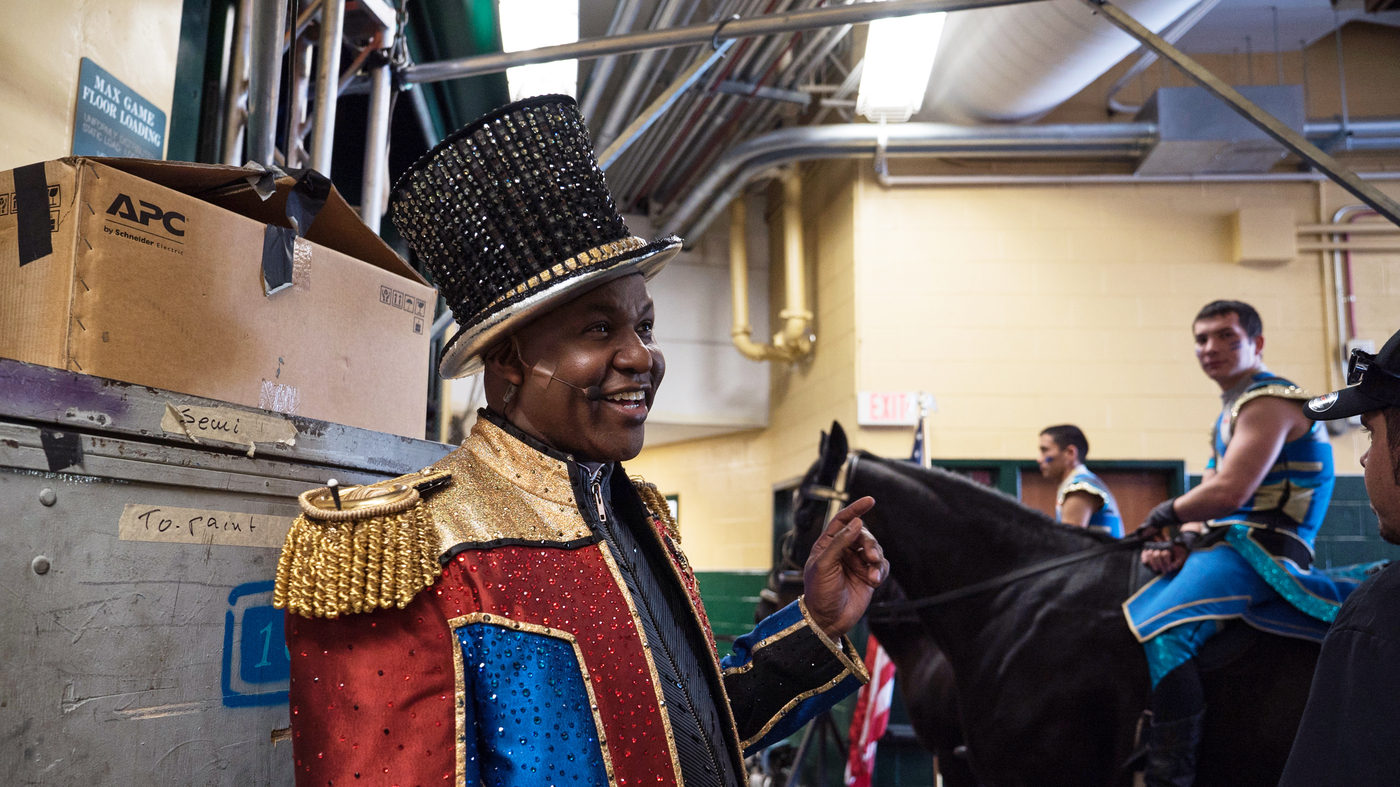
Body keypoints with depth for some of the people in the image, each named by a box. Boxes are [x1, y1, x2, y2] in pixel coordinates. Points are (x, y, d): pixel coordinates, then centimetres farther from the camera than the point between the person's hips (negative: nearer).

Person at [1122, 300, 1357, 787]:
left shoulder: (1268, 400, -9)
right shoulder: (1230, 413, 23)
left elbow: (1228, 493, -22)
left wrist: (1167, 514, -4)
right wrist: (1181, 543, -3)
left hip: (1259, 547, -11)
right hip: (1228, 545, 11)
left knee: (1161, 629, -31)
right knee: (1122, 607, 13)